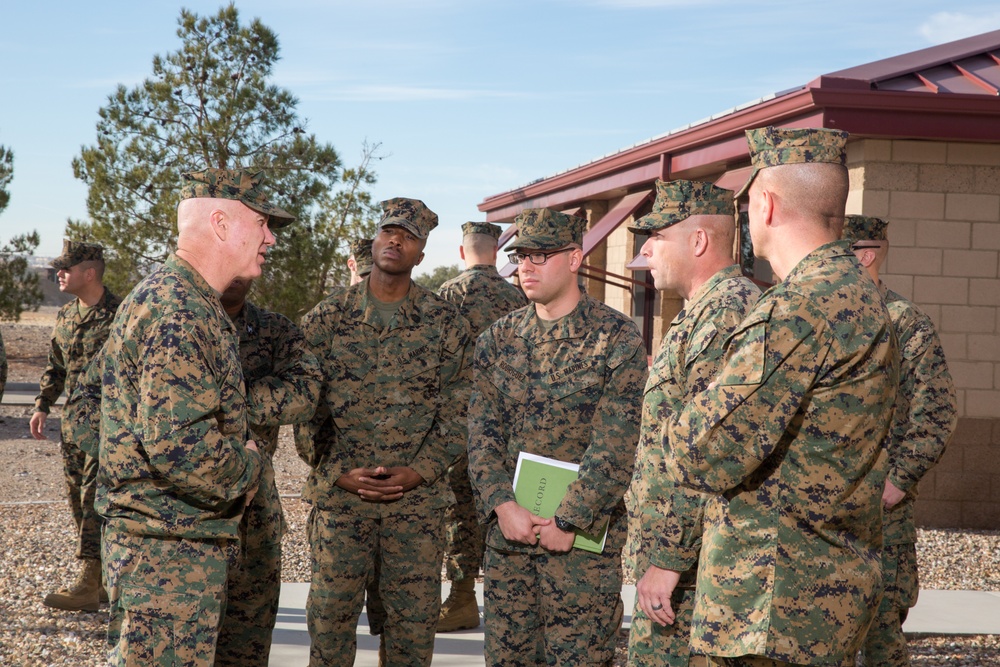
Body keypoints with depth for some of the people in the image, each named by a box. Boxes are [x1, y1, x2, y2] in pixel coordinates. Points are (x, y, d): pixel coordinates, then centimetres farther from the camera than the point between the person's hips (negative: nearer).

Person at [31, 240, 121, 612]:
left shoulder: (119, 316, -12)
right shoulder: (65, 317, 12)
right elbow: (55, 367, 23)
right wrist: (43, 405, 14)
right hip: (72, 423, 8)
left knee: (96, 501, -8)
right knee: (80, 501, 11)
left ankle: (89, 586, -6)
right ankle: (106, 581, 20)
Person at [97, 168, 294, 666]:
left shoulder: (184, 300, 15)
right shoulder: (179, 311, -20)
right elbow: (179, 444, -29)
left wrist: (240, 459, 11)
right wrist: (248, 469, -10)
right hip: (170, 546, -11)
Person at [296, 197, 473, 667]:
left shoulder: (447, 325, 4)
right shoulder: (325, 320, 4)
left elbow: (458, 412, 2)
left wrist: (418, 472, -10)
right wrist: (339, 473, -8)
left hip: (418, 500, 0)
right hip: (338, 496, 0)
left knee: (413, 626, 4)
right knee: (330, 620, 5)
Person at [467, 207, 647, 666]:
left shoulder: (617, 338, -6)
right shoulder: (498, 339, 9)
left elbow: (615, 446, -11)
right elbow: (482, 434, 4)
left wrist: (567, 521, -14)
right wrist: (503, 505, -10)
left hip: (584, 536, -4)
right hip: (507, 527, 4)